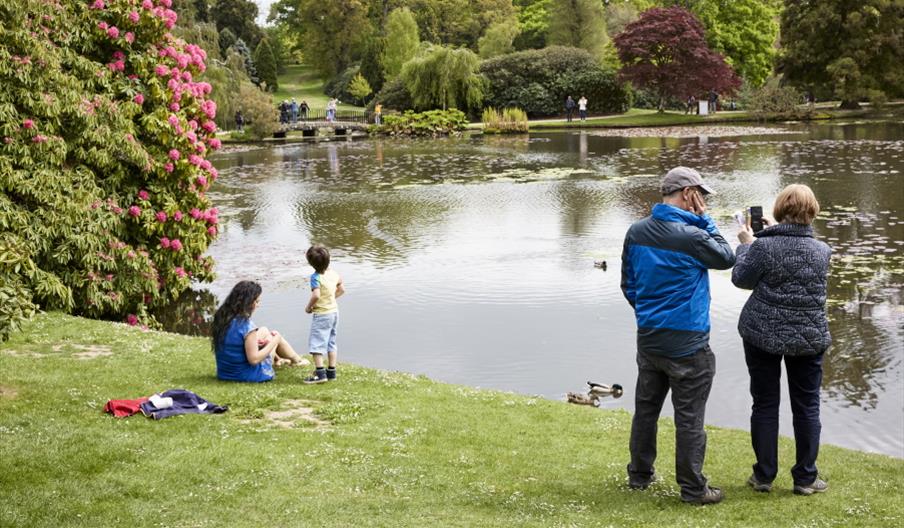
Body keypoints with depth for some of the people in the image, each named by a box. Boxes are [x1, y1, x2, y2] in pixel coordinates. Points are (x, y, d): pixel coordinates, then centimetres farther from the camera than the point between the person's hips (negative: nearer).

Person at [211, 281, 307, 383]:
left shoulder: (221, 318, -5)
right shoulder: (246, 325, -27)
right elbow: (254, 360, -24)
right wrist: (274, 342, -12)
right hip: (248, 376, -7)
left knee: (264, 331, 23)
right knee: (275, 336, 13)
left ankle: (277, 359, 48)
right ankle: (297, 360, 37)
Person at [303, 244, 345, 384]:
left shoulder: (316, 277, -20)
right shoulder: (333, 273, 2)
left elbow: (316, 295, -31)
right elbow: (341, 290, 14)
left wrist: (308, 307, -16)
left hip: (321, 314, -8)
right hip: (334, 311, 8)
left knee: (316, 343, -3)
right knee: (331, 342, 16)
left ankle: (320, 373, -9)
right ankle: (331, 371, 21)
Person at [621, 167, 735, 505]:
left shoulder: (636, 232, 2)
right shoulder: (692, 236, -19)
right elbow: (726, 258, 0)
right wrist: (704, 219, -2)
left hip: (647, 337, 6)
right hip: (687, 344, -6)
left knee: (646, 407, 17)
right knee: (689, 416, 2)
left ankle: (639, 474, 28)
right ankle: (693, 488, 9)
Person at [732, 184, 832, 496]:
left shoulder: (763, 246, -15)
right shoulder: (822, 250, -3)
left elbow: (741, 279, -3)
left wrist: (746, 244, 9)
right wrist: (770, 235, 20)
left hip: (763, 334, -2)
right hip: (809, 338, 2)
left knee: (765, 404, 8)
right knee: (807, 406, 11)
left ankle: (764, 476, 14)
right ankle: (805, 478, 16)